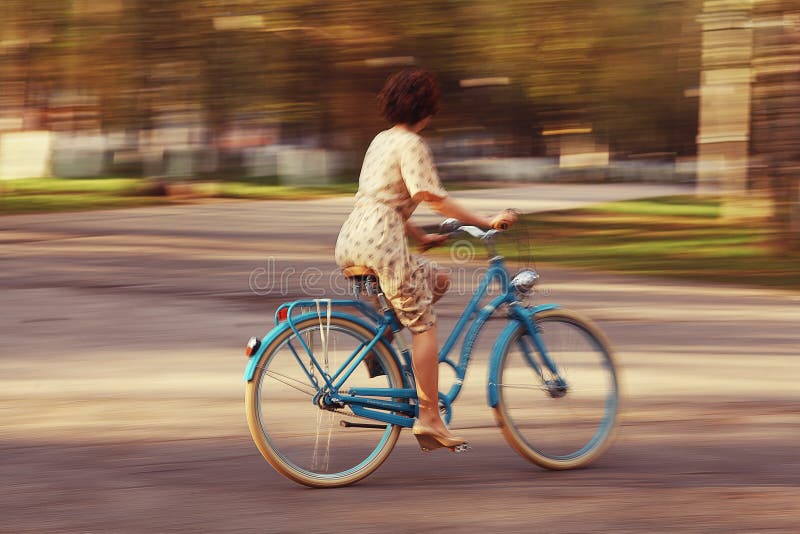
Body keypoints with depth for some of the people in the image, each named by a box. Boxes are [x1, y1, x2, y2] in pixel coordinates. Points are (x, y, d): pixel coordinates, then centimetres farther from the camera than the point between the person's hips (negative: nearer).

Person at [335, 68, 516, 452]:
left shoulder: (382, 140, 21)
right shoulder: (411, 144, -6)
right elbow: (431, 197, -15)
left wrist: (421, 237, 31)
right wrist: (486, 222, -12)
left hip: (351, 239, 9)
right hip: (380, 239, -9)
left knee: (438, 281, 22)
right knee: (424, 324, -2)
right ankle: (429, 418, -4)